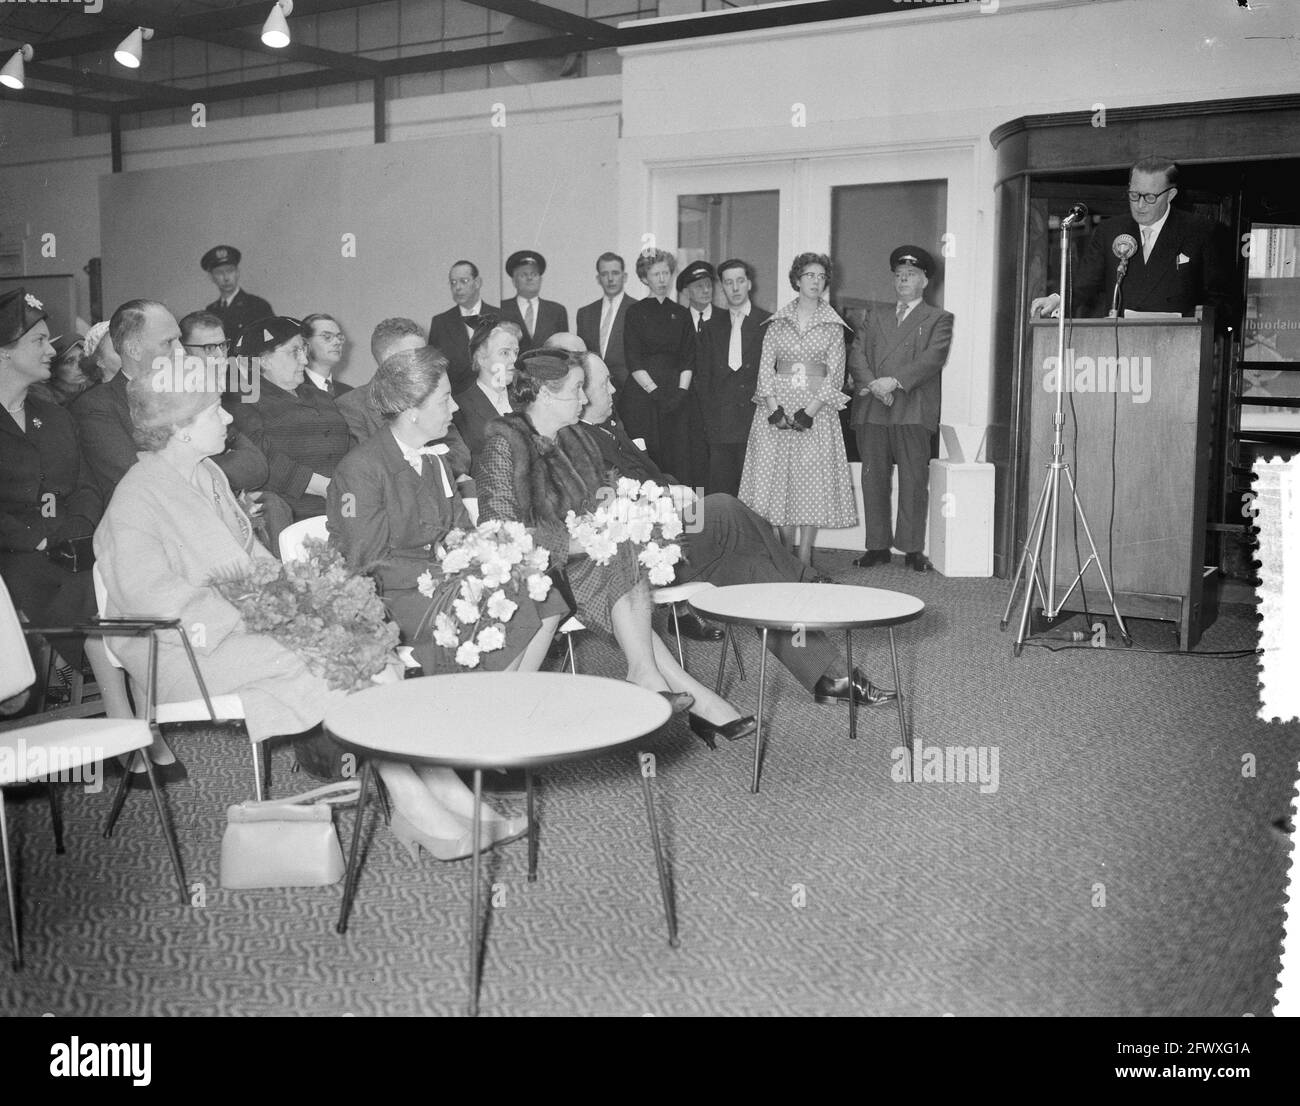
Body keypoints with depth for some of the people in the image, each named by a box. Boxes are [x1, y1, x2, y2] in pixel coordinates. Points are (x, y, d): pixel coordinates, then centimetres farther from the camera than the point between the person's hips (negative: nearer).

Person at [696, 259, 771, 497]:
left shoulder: (769, 323, 5)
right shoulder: (711, 327, 15)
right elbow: (702, 376, 13)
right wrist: (710, 418, 3)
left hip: (757, 423, -3)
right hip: (720, 427, 3)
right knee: (719, 493, -1)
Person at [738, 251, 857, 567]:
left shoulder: (833, 325, 6)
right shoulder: (777, 322, 9)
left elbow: (835, 373, 0)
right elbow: (765, 368, 4)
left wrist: (809, 411, -12)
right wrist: (775, 409, -11)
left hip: (817, 409, -1)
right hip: (777, 405, 1)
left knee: (813, 479, -4)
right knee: (778, 478, -1)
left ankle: (804, 558, 1)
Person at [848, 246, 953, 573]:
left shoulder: (939, 319, 11)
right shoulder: (874, 314, 22)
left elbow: (933, 358, -5)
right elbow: (857, 355, 9)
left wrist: (895, 381, -16)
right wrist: (872, 383, -10)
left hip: (913, 409, -3)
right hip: (871, 409, 3)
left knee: (914, 480, -4)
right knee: (873, 478, 3)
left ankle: (913, 548, 1)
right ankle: (878, 546, 9)